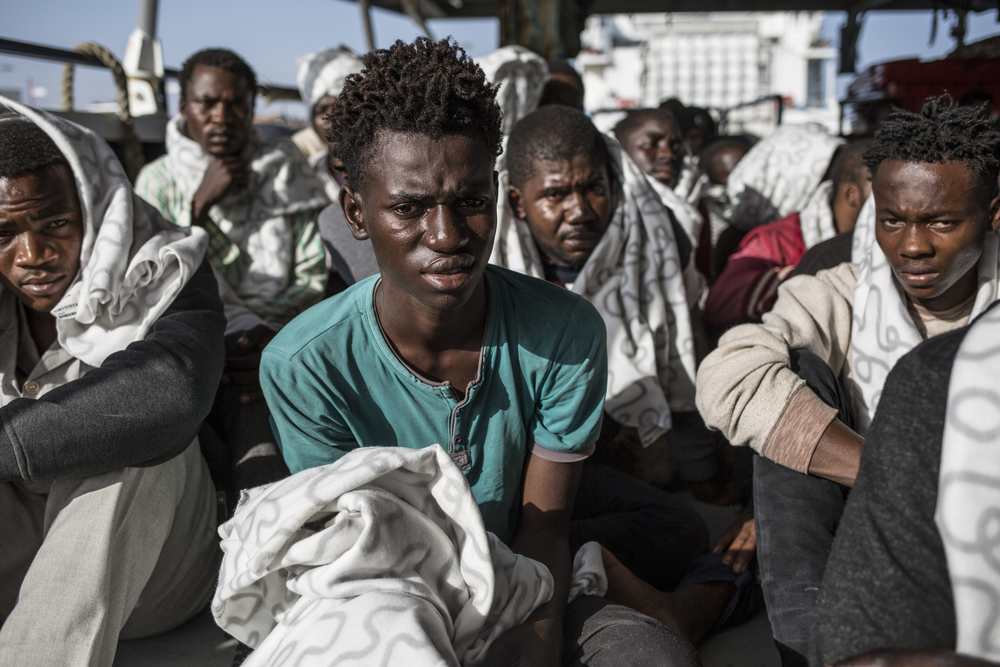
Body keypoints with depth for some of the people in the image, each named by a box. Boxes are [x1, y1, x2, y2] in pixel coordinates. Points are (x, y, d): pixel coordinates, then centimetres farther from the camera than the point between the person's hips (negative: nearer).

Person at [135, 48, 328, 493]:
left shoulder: (287, 172, 13)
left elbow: (315, 281, 7)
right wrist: (201, 205, -4)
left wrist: (259, 330, -11)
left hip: (272, 348, 1)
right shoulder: (158, 181, 13)